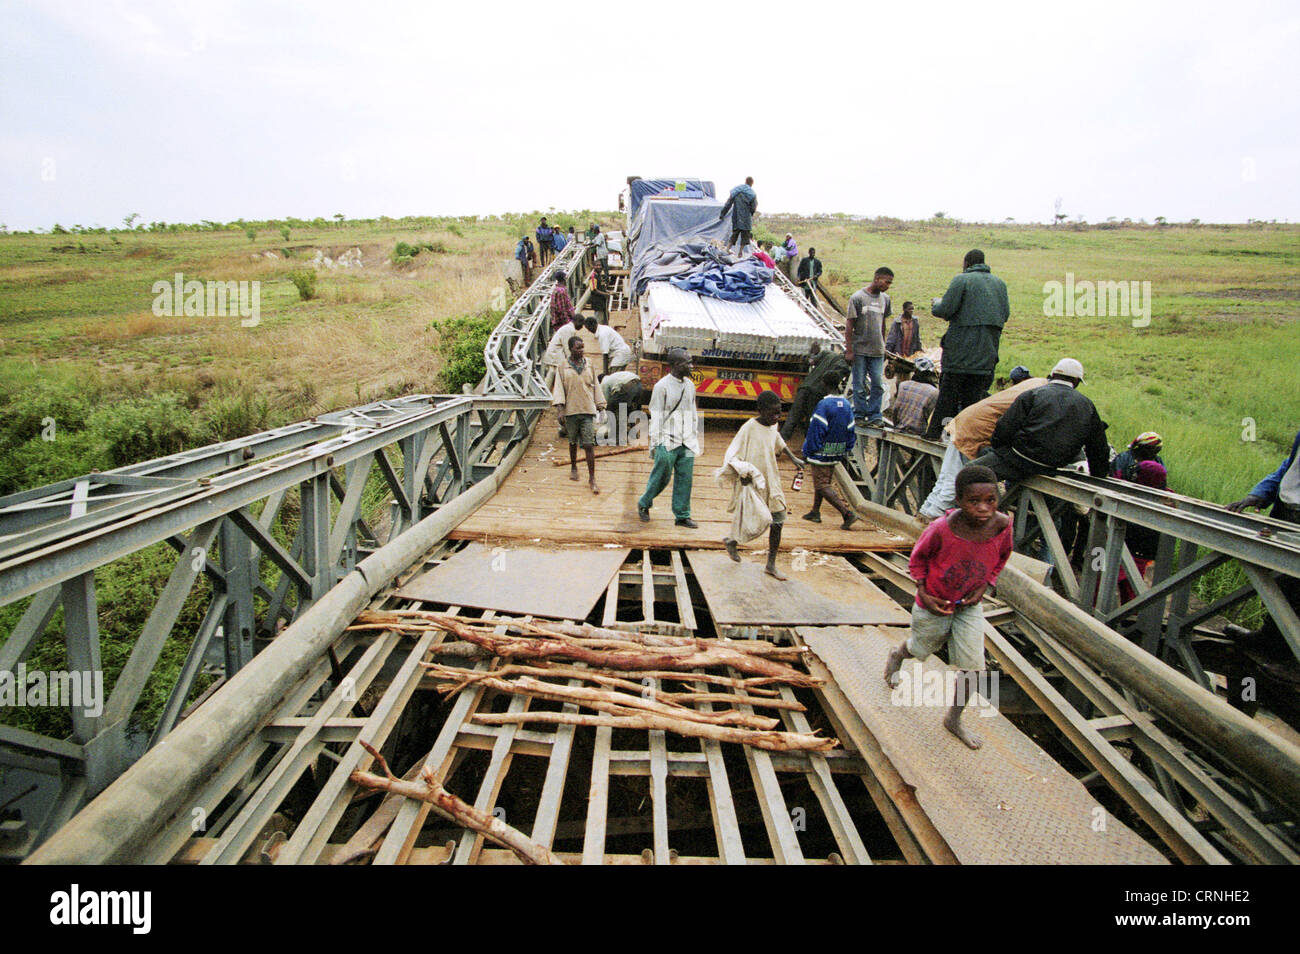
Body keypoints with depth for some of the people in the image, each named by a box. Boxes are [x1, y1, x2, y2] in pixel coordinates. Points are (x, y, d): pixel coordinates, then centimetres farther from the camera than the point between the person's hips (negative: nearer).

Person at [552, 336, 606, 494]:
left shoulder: (589, 365, 7)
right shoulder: (563, 368, 2)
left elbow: (595, 386, 14)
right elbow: (558, 389, -1)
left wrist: (600, 405, 12)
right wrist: (560, 409, -10)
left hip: (588, 410, 0)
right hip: (571, 411, 0)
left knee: (589, 445, -6)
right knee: (573, 442, 13)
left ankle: (592, 478, -4)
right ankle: (573, 468, 37)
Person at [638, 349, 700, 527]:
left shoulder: (690, 385, 12)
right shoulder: (662, 386, -7)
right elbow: (656, 417, -7)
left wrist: (695, 438, 17)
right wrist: (655, 444, -9)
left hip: (687, 443, 5)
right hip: (667, 442, -5)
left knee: (685, 479, 5)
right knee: (661, 477, 1)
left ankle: (682, 515, 14)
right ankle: (644, 504, 24)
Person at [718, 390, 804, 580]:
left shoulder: (772, 426, 6)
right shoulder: (749, 428, -16)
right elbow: (731, 456, -17)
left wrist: (793, 458, 26)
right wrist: (744, 472, -29)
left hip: (770, 482, 7)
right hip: (753, 484, -7)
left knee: (778, 521, 3)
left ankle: (771, 565, 15)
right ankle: (731, 541, 29)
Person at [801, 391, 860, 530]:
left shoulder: (823, 404, -18)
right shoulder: (847, 405, 5)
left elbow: (815, 431, -18)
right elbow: (851, 431, 9)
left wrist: (807, 452, -9)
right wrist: (845, 452, 17)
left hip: (821, 454, -8)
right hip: (837, 455, 8)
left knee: (822, 485, -4)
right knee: (825, 481, 22)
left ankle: (848, 513, -13)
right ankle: (815, 512, 32)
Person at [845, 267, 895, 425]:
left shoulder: (885, 299, 10)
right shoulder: (857, 297, -6)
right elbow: (849, 325, -7)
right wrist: (849, 350, -10)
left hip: (877, 351, 4)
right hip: (860, 350, -4)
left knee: (878, 384, 1)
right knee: (859, 385, 1)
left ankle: (874, 415, 9)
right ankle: (860, 415, 11)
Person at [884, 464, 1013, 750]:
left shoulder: (1002, 525, -21)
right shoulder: (942, 528, -31)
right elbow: (918, 558, -11)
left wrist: (983, 588, -7)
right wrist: (924, 595, -16)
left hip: (969, 606, 3)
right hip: (934, 604, -3)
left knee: (971, 665, 2)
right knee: (920, 649, 20)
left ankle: (954, 719, 25)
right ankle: (896, 656, 56)